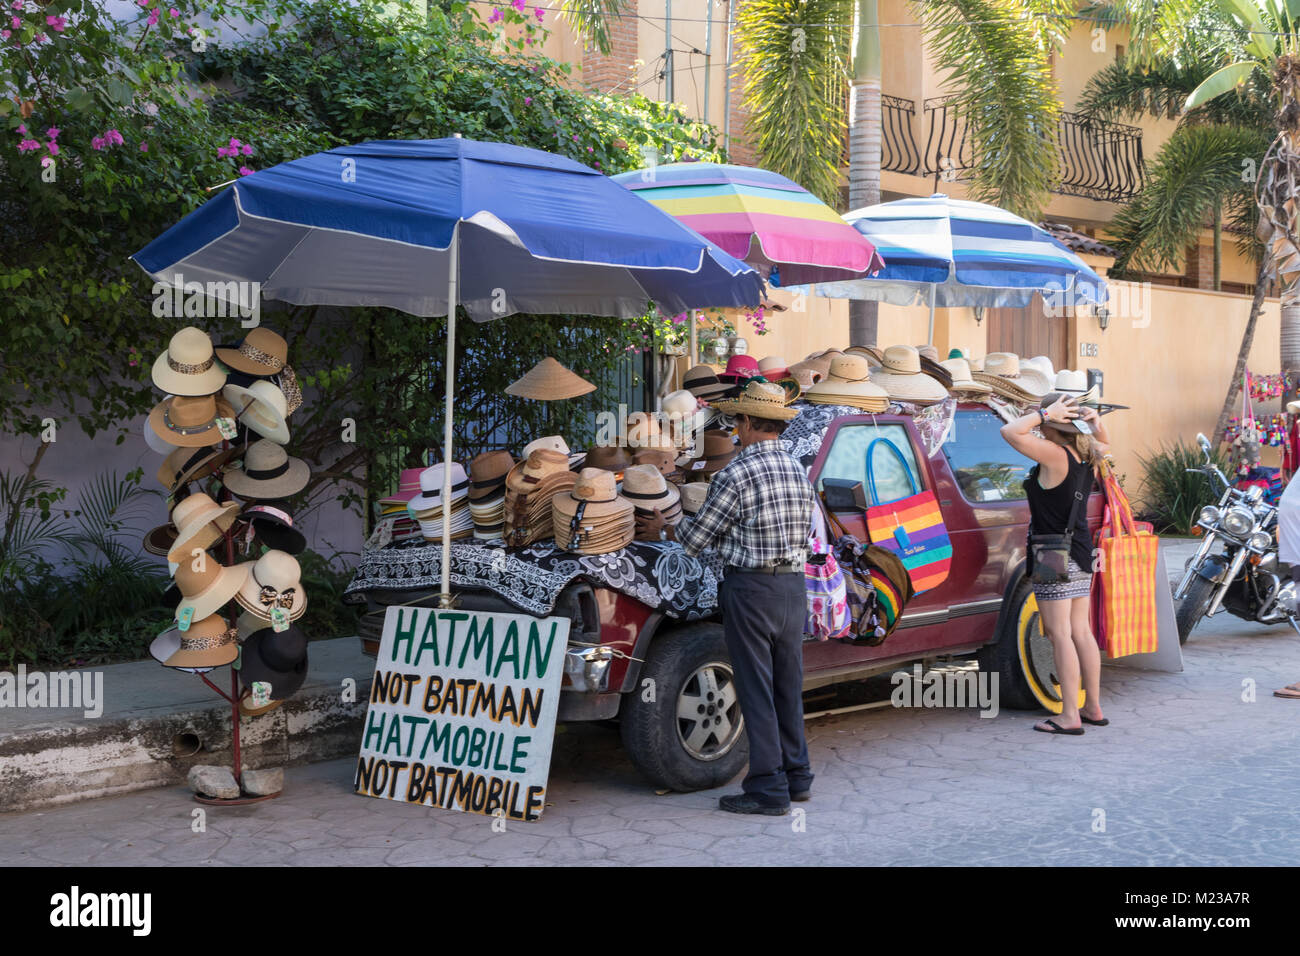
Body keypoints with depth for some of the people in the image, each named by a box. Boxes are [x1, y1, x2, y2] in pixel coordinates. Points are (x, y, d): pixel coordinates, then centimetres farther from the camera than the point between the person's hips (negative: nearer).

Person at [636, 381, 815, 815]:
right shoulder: (799, 471, 8)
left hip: (751, 588, -7)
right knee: (789, 687, 16)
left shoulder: (736, 474, -14)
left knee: (756, 691, -1)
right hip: (794, 587, 7)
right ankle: (796, 776, 25)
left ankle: (768, 789, 3)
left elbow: (696, 537, -8)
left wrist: (663, 531, 13)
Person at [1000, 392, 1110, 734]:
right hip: (1080, 553, 9)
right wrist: (1095, 420, 9)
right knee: (1081, 631, 13)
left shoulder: (1054, 455, -18)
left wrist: (1044, 413, -15)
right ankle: (1093, 708, 20)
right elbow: (1104, 444, 29)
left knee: (1060, 633, -5)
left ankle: (1070, 716, -4)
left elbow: (1010, 432, -25)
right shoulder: (1086, 455, 6)